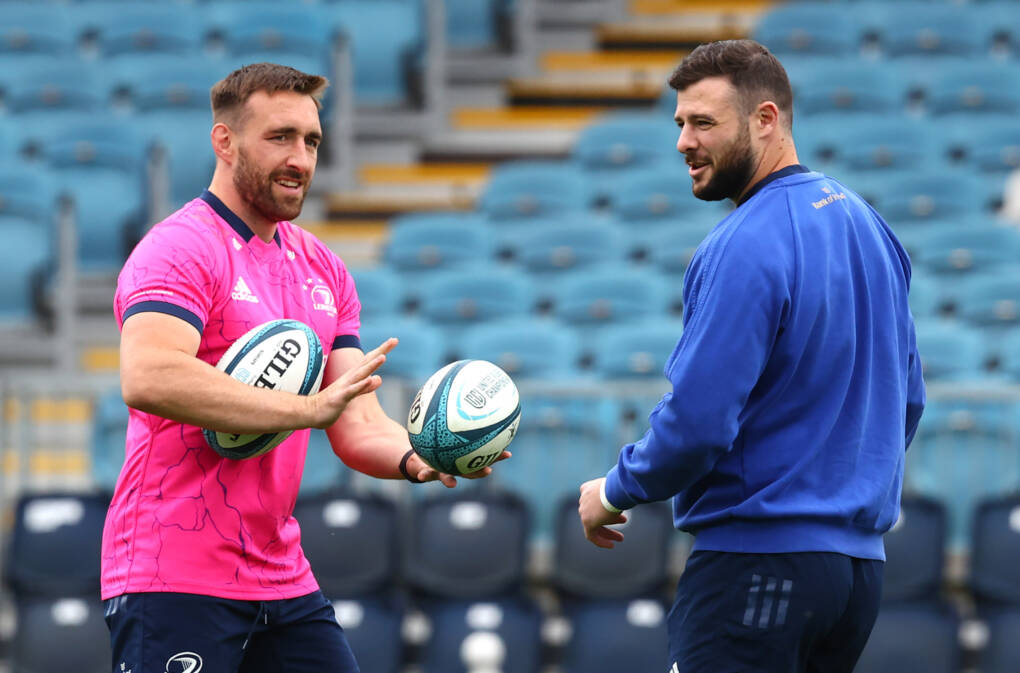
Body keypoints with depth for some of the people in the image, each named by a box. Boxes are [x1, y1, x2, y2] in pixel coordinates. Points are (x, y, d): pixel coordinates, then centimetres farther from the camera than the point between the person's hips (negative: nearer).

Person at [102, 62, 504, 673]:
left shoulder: (324, 269, 16)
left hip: (283, 576, 8)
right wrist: (307, 408, -30)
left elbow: (357, 427, 12)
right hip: (176, 581, -8)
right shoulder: (180, 249, -10)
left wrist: (415, 458, -11)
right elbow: (149, 378, -29)